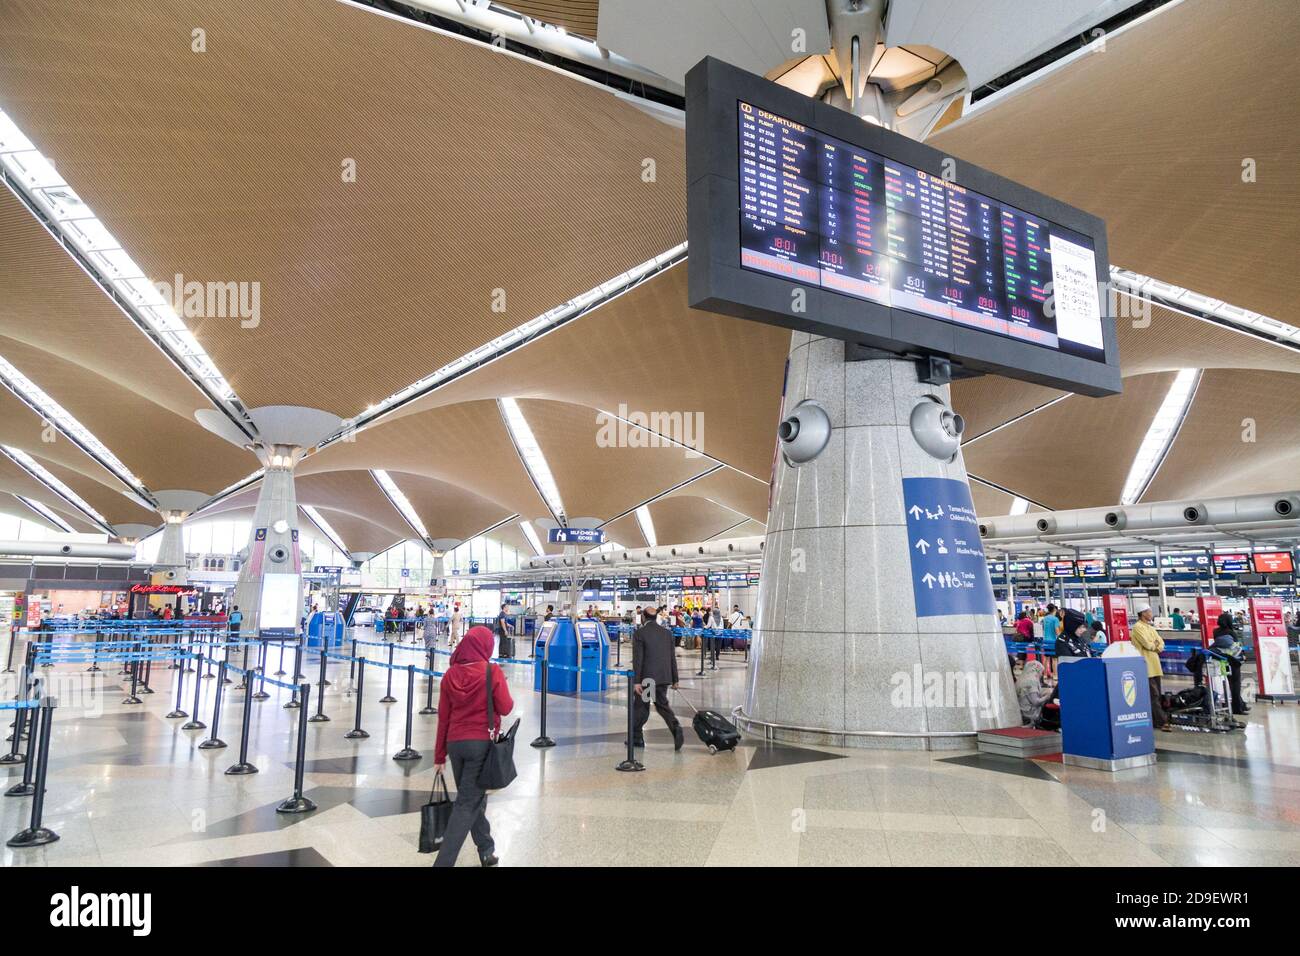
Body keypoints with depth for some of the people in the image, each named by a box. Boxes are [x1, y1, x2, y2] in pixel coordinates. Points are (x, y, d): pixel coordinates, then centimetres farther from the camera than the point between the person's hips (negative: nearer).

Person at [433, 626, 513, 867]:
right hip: (482, 743, -5)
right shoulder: (492, 672, -11)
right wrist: (501, 687, 12)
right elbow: (505, 708, -8)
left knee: (473, 797, 21)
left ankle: (486, 850, 33)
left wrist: (439, 755, 11)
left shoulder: (450, 674, 2)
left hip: (455, 743, 5)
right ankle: (444, 861, -5)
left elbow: (443, 716, 5)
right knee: (468, 804, 1)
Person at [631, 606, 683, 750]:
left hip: (646, 678, -4)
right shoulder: (667, 632, 7)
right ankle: (676, 728, -7)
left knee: (640, 707, 8)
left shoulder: (639, 633, -8)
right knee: (663, 705, 14)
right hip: (664, 677, 4)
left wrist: (636, 681, -12)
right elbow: (672, 657, 9)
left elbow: (637, 659, -12)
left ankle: (636, 737, 17)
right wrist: (674, 680, 14)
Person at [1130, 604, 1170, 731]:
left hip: (1155, 665, 9)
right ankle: (1162, 722, -10)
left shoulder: (1150, 627, 19)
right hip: (1146, 665, -8)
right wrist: (1155, 645, 4)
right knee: (1154, 695, -9)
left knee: (1156, 695, 9)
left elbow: (1161, 643, 14)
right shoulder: (1137, 627, -9)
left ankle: (1155, 720, 14)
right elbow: (1147, 644, -16)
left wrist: (1155, 647, -6)